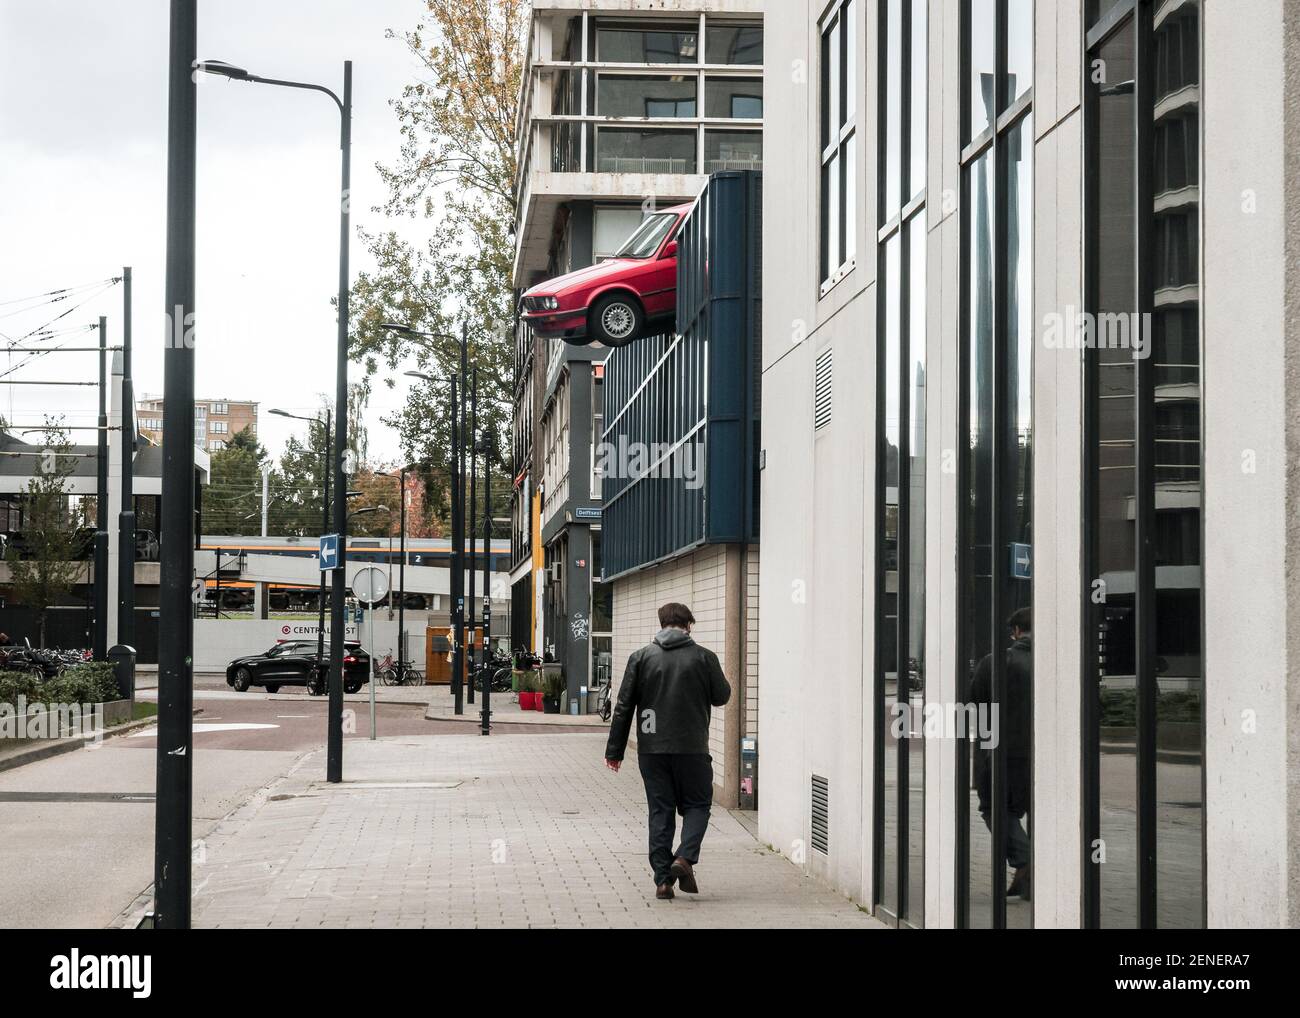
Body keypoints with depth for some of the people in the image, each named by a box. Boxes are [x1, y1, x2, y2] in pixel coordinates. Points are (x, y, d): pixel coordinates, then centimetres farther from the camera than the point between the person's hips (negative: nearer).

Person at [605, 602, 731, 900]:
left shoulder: (641, 657, 3)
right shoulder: (704, 657, -3)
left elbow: (624, 706, 2)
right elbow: (721, 696, 7)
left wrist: (615, 750, 6)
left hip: (651, 749, 2)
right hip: (692, 749, -2)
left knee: (660, 810, 7)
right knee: (697, 805, 12)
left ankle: (663, 878, 4)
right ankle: (685, 857, -11)